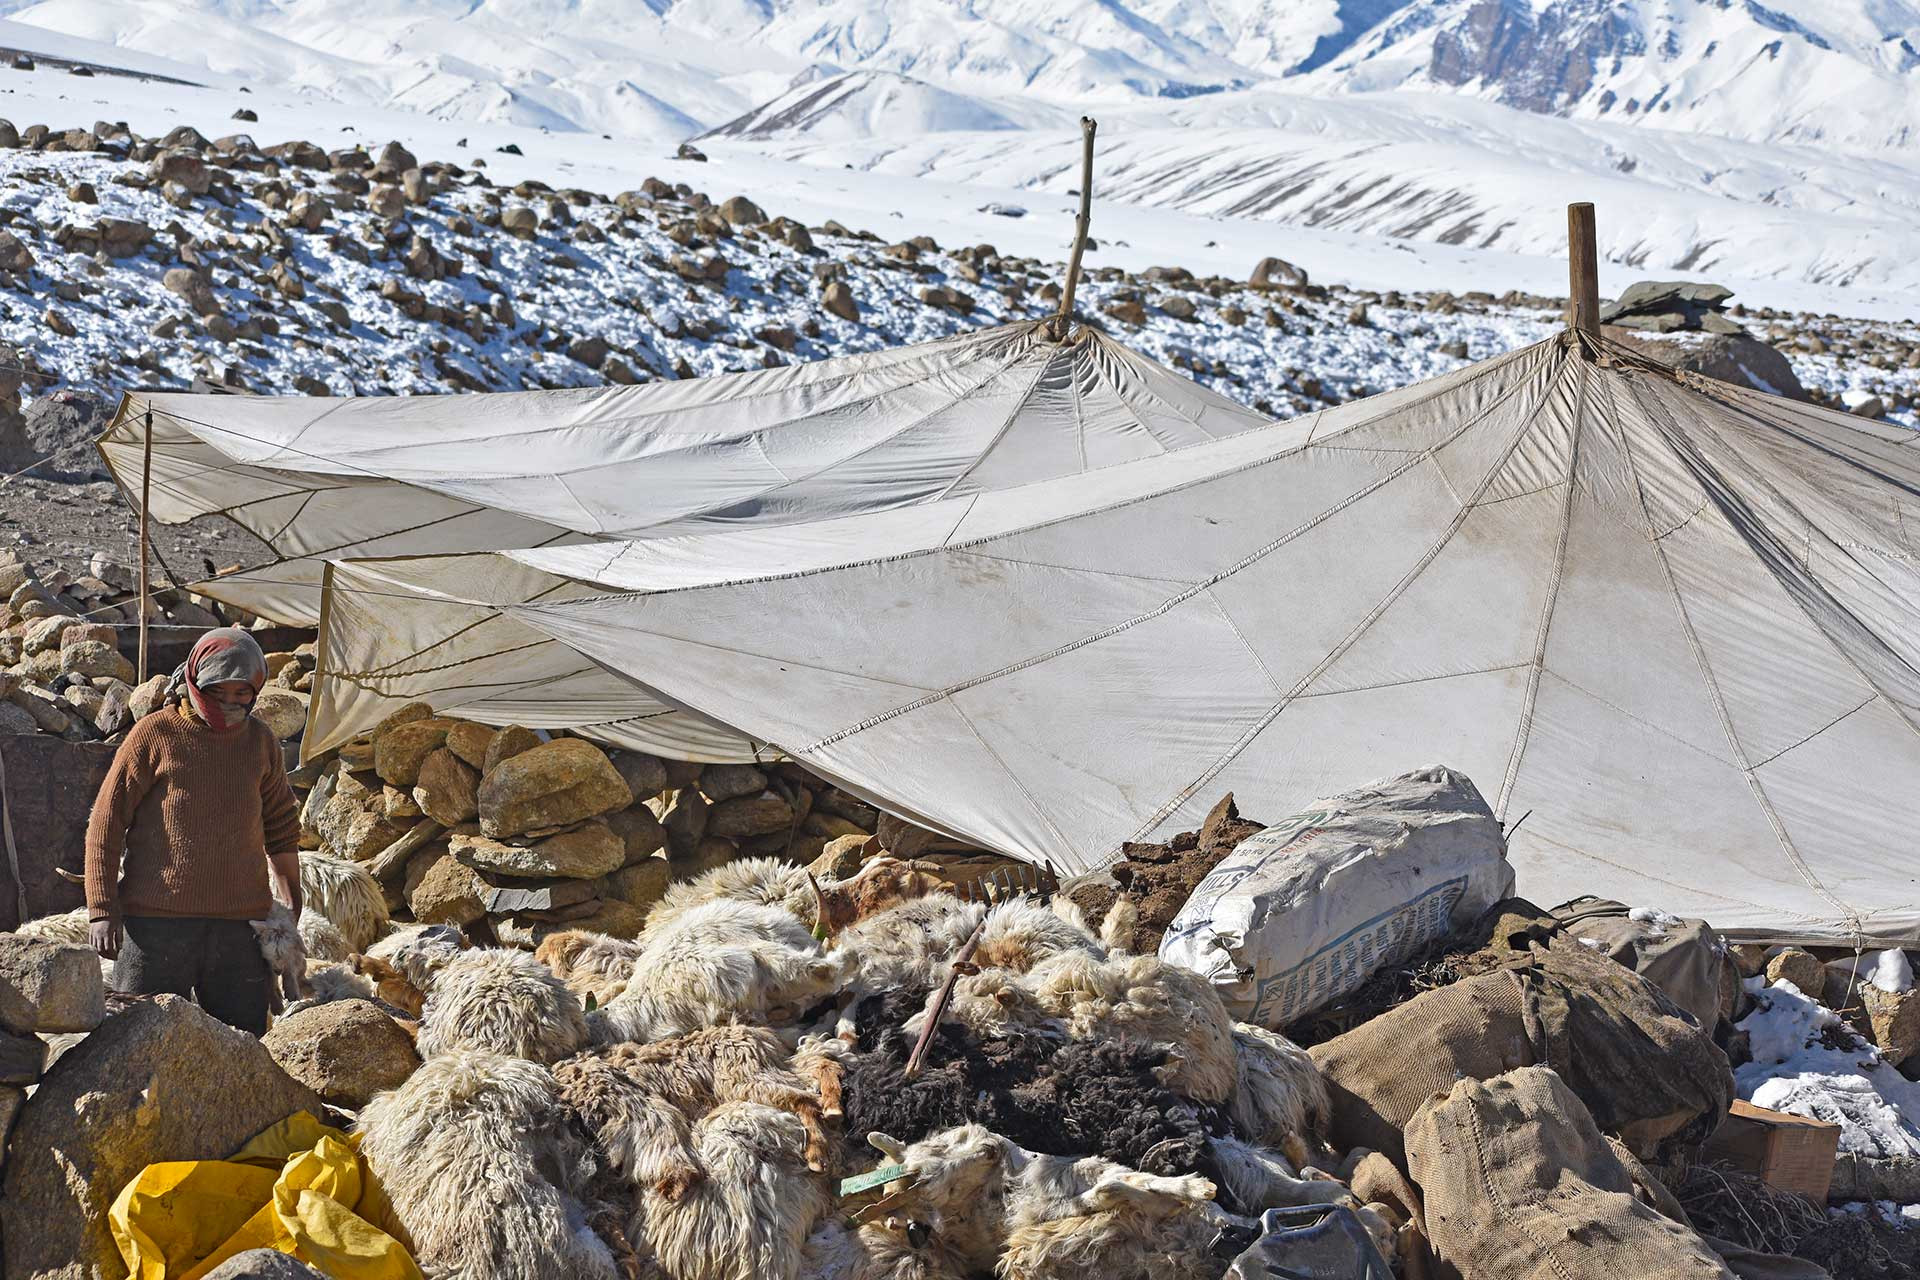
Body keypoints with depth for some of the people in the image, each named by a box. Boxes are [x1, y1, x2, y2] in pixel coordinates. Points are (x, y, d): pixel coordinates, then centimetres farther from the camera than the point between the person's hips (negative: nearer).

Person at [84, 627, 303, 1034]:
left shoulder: (260, 741, 12)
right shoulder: (156, 734, -1)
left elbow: (281, 827, 22)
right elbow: (106, 822, -1)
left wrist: (292, 908, 21)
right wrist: (102, 909, -6)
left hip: (240, 923, 4)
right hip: (158, 919, -3)